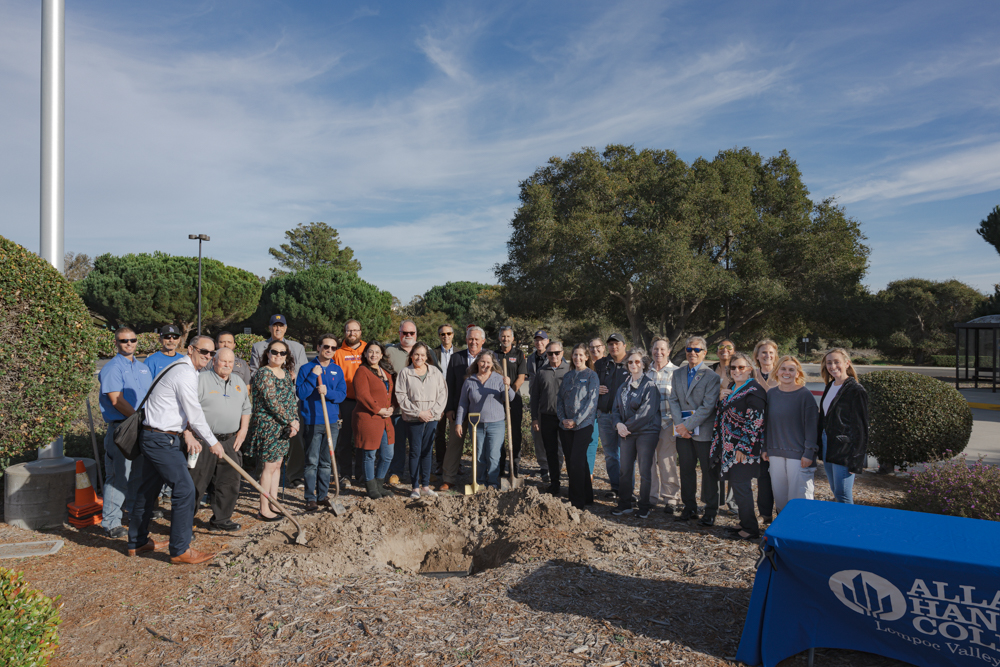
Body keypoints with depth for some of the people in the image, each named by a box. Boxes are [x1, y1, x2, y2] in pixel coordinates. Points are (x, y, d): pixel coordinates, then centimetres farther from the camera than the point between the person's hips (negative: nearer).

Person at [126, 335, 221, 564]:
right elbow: (195, 415, -15)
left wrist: (189, 436, 20)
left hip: (152, 437, 11)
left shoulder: (181, 369, 16)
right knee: (184, 489, -8)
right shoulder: (185, 373, -18)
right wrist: (213, 442, -5)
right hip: (162, 440, -11)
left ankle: (137, 542, 34)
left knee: (149, 489, 20)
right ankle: (180, 550, -1)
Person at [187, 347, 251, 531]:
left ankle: (221, 518, 24)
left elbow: (246, 408, 20)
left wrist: (243, 430, 9)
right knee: (195, 483, -1)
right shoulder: (201, 379, -6)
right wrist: (188, 434, -17)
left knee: (230, 481, 10)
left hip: (230, 442, 6)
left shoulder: (238, 382, 14)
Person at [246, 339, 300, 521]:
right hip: (268, 425, -8)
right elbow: (272, 402, -19)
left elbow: (292, 399, 14)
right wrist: (290, 421, -16)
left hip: (283, 427, 8)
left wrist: (295, 421, 0)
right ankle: (264, 510, 7)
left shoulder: (287, 374, 12)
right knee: (270, 466, -3)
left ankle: (274, 504, 22)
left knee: (277, 465, 13)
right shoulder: (263, 373, -13)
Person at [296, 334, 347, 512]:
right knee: (312, 462, 0)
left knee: (326, 462, 11)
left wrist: (328, 392, -17)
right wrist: (314, 376, -17)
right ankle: (310, 498, 8)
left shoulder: (337, 370, 9)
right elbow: (301, 394, -9)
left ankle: (323, 495, 21)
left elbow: (342, 394, 1)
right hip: (312, 422, -4)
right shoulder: (307, 368, -2)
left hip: (332, 422, 4)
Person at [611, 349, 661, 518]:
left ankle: (644, 506, 12)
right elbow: (615, 409, 14)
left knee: (645, 471, 0)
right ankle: (625, 504, 18)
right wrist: (618, 424, -6)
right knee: (625, 470, 6)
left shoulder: (650, 385, -6)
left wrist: (627, 426, -11)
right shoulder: (623, 387, 14)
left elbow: (647, 412, -13)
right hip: (626, 433, 5)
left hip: (646, 432, -5)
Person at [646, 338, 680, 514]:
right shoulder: (646, 372, 11)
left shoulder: (676, 372, 0)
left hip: (667, 422, -4)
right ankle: (652, 495, 23)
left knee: (666, 460, -5)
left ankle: (671, 498, 9)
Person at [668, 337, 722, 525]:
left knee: (708, 472, 5)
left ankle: (711, 512, 17)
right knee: (686, 470, 11)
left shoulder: (712, 376, -7)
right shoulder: (678, 374, 11)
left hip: (703, 431, -4)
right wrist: (679, 425, -8)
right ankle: (690, 508, 23)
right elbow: (673, 400, 6)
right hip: (683, 431, 5)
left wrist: (688, 425, -16)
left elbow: (707, 406, -13)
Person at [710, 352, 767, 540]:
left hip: (743, 449, -9)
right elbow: (723, 415, 19)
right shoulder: (733, 389, 13)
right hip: (729, 447, 9)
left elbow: (754, 422, -19)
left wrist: (743, 447, -20)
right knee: (736, 484, 14)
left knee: (740, 486, -3)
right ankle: (745, 523, 26)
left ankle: (751, 528, 10)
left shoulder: (754, 391, -15)